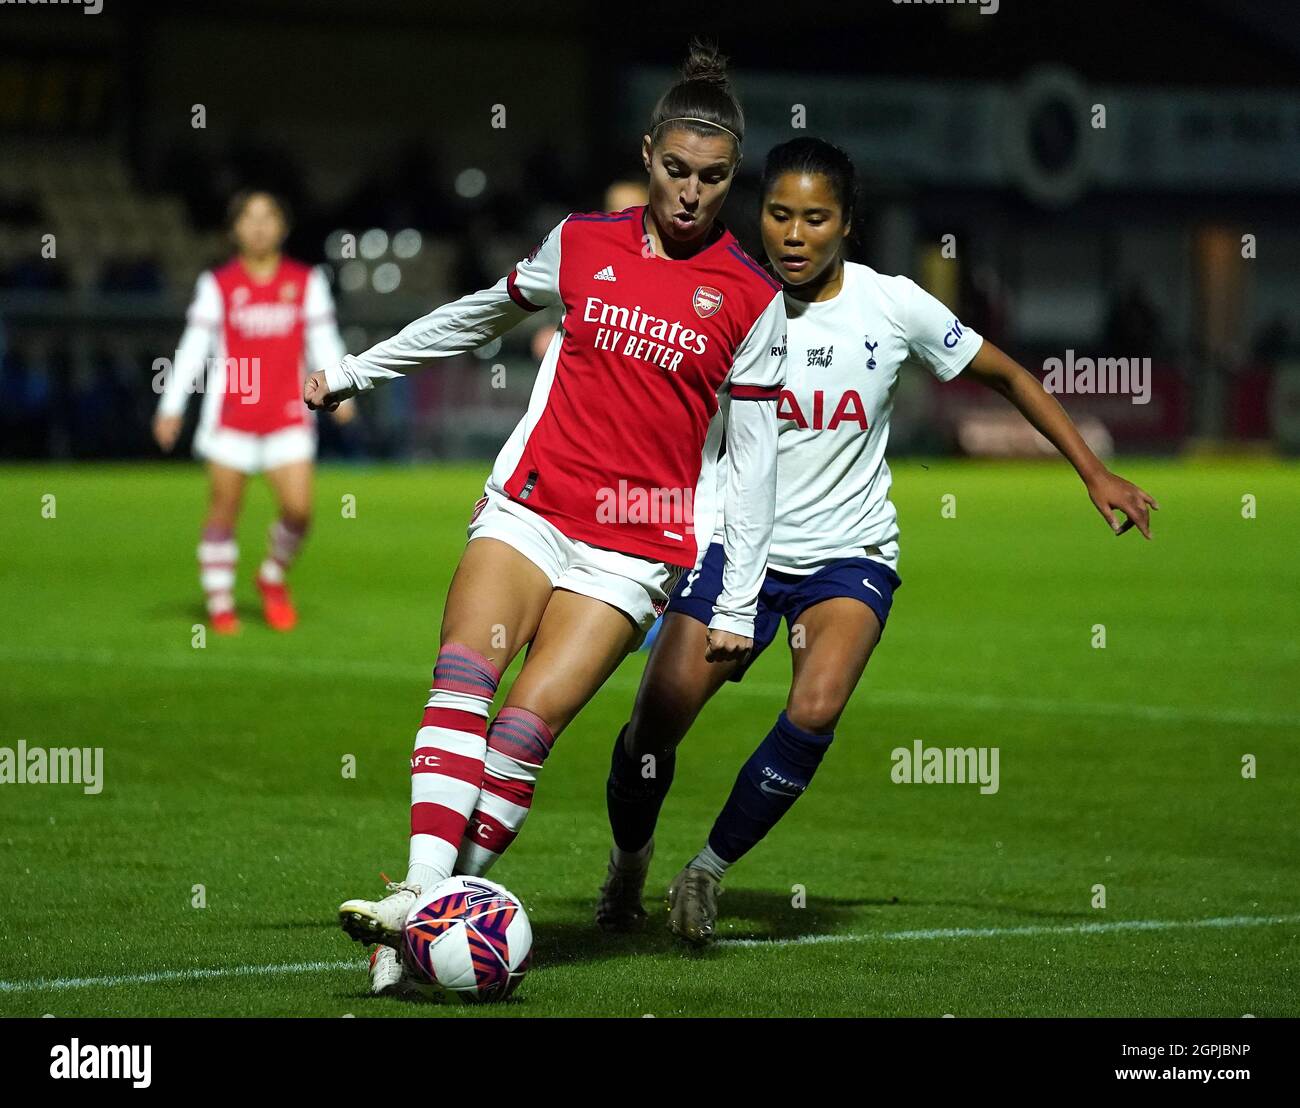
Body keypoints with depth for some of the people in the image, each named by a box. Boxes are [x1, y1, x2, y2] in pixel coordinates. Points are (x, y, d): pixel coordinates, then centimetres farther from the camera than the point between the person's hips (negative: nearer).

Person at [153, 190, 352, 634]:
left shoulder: (307, 281, 8)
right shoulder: (217, 284, 3)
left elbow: (323, 342, 9)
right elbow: (193, 347, 2)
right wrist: (171, 408, -4)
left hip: (288, 416, 1)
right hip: (230, 414, -1)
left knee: (299, 509, -9)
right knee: (224, 510, 0)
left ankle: (273, 576, 18)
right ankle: (220, 603, 11)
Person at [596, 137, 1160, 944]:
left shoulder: (894, 307, -8)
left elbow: (1005, 376, 6)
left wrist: (1095, 473, 3)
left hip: (849, 552, 0)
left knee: (815, 713, -26)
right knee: (659, 711, -14)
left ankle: (709, 871, -6)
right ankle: (630, 863, 18)